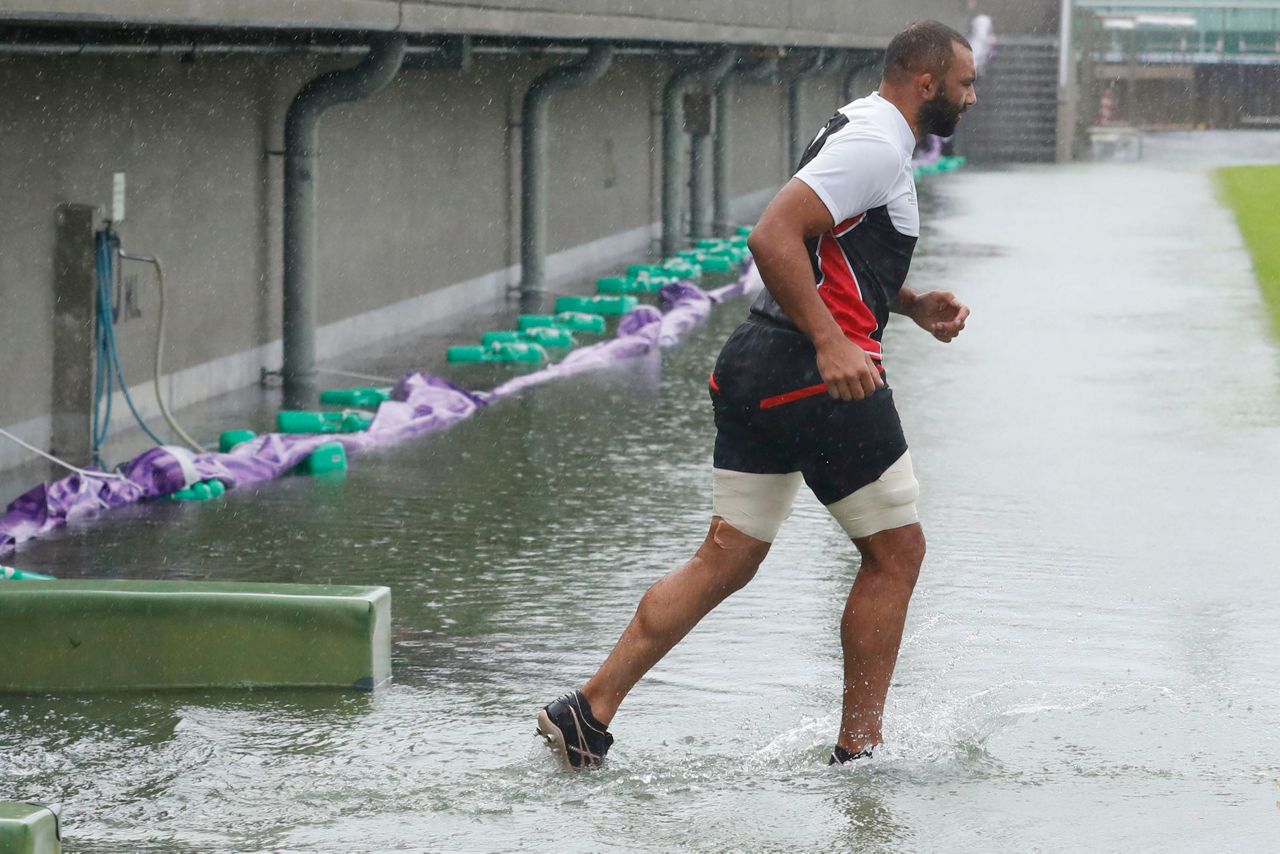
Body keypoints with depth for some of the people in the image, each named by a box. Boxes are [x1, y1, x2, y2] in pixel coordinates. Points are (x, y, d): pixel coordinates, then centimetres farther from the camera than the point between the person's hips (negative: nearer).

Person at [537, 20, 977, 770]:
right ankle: (859, 749, 8)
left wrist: (911, 304, 21)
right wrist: (831, 343, -27)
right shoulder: (875, 146, -12)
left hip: (754, 366, 10)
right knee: (895, 551, 3)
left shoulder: (861, 133, 20)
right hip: (817, 377, -10)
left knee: (727, 560, 9)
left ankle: (591, 710, 4)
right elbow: (774, 236, -24)